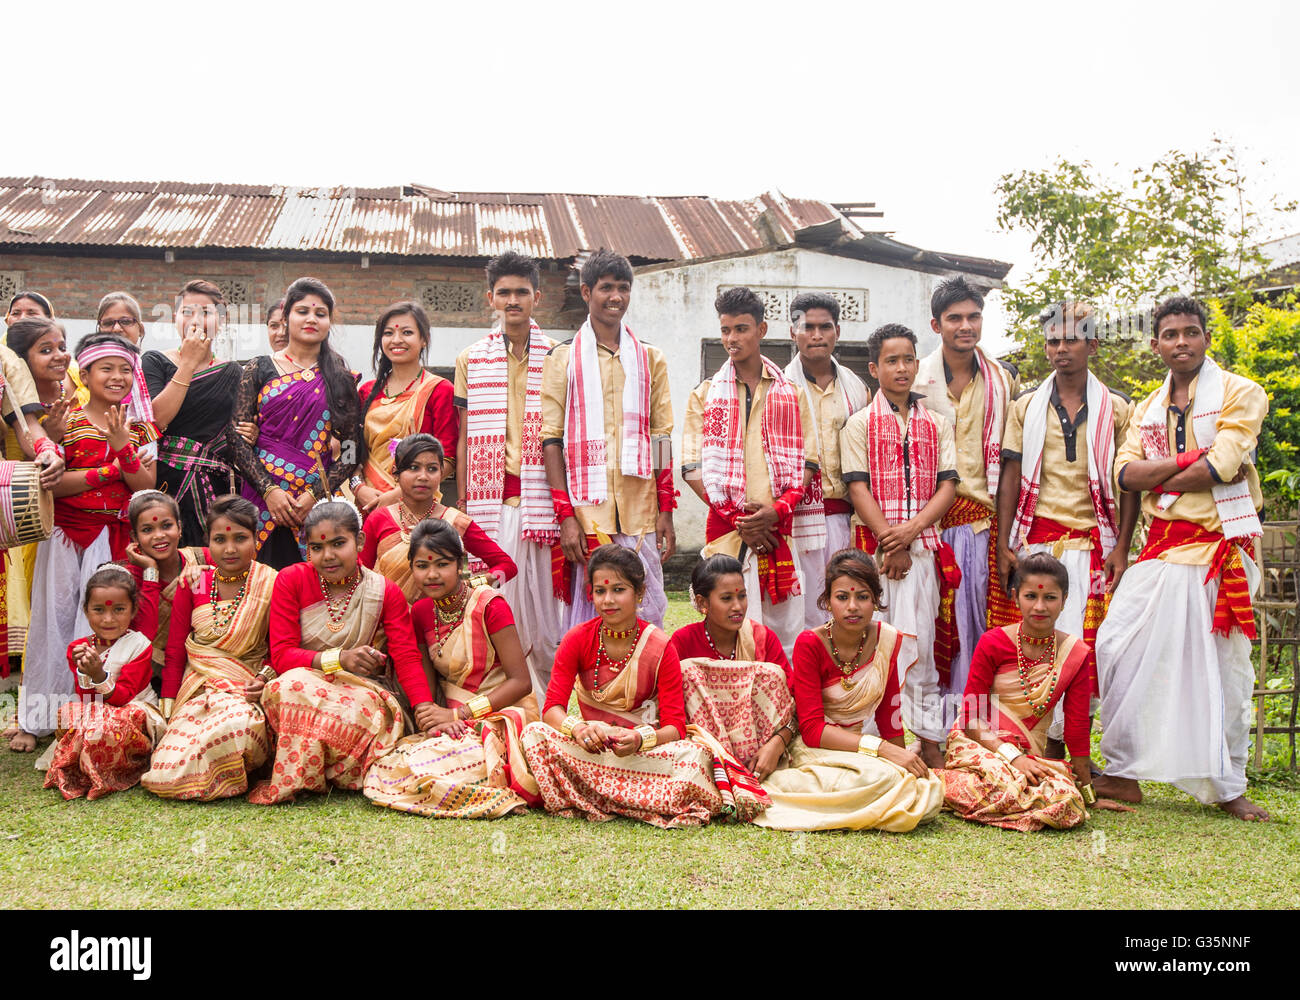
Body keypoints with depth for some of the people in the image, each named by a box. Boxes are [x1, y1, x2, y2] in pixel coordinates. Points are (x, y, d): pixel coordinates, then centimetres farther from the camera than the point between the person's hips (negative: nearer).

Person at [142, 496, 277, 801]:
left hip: (246, 692, -2)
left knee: (238, 722, -41)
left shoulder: (272, 585, 1)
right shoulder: (193, 584, 8)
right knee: (169, 777, -23)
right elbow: (174, 655, 11)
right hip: (196, 692, 3)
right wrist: (166, 713, 4)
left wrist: (266, 679, -17)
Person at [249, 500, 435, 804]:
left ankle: (290, 782, -13)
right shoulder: (290, 580, 1)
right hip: (302, 687, 0)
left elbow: (407, 657, -7)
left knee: (359, 712, -36)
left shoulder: (386, 592, 2)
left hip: (361, 690, 1)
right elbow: (281, 655, -6)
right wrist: (338, 659, -22)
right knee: (292, 685, -36)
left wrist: (425, 707, -25)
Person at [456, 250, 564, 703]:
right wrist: (461, 503, 7)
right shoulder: (470, 359, 12)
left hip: (538, 499, -1)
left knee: (541, 613, 1)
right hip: (488, 502, 1)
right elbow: (464, 437, 12)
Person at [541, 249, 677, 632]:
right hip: (586, 513, -2)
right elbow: (551, 440, 0)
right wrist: (565, 515, -9)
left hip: (641, 516, 2)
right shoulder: (564, 359, 6)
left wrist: (665, 511, 4)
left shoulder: (650, 359, 13)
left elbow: (660, 439, 12)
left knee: (648, 621, 3)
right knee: (585, 622, -1)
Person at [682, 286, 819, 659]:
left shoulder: (791, 394, 13)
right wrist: (736, 518, -9)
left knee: (787, 635, 1)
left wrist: (778, 509, -10)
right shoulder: (706, 394, 10)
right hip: (725, 532, -1)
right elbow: (692, 468, 2)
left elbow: (808, 463, 8)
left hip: (780, 532, 2)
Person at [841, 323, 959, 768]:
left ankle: (929, 740, 5)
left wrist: (911, 531, -10)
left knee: (918, 639, -2)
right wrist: (889, 544, -10)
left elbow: (948, 486, 6)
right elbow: (859, 488, -2)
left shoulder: (936, 425, 14)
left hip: (922, 546, 2)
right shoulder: (860, 424, 6)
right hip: (873, 544, -2)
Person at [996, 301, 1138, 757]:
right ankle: (1048, 750, 6)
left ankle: (1054, 739, 4)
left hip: (1093, 543, -1)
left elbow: (1128, 483, 6)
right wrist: (1003, 544, 0)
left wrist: (1121, 547, -4)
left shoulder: (1116, 408, 8)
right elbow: (1011, 477, 8)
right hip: (1035, 540, 1)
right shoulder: (1026, 406, 10)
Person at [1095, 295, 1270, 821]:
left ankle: (1228, 788, 15)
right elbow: (1126, 472, 0)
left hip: (1221, 546, -4)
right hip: (1160, 548, 4)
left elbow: (1222, 466, -15)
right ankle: (1123, 775, 6)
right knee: (1116, 647, -4)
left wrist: (1158, 478, -4)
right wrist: (1189, 460, -13)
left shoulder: (1239, 394, 0)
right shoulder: (1148, 408, 15)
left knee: (1224, 668, 1)